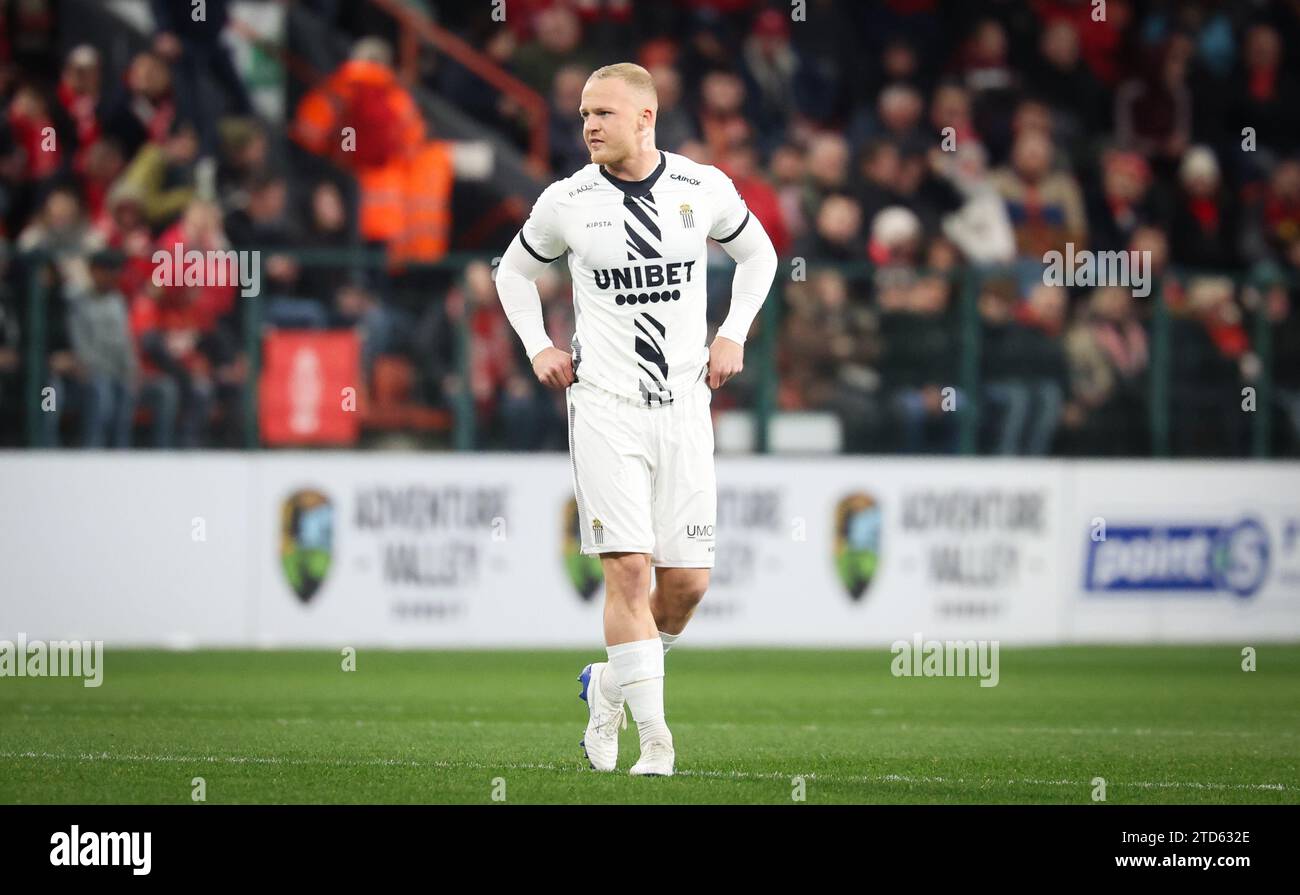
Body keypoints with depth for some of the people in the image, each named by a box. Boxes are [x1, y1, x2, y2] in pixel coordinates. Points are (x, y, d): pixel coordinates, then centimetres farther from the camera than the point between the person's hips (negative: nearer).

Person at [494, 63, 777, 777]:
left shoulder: (704, 188, 1)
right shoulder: (565, 202, -1)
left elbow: (757, 254, 19)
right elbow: (514, 272, 17)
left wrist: (733, 335, 8)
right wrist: (538, 349, 5)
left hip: (684, 405, 2)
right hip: (605, 405, -2)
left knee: (688, 580, 0)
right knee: (628, 568, -13)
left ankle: (609, 683, 26)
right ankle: (654, 738, -9)